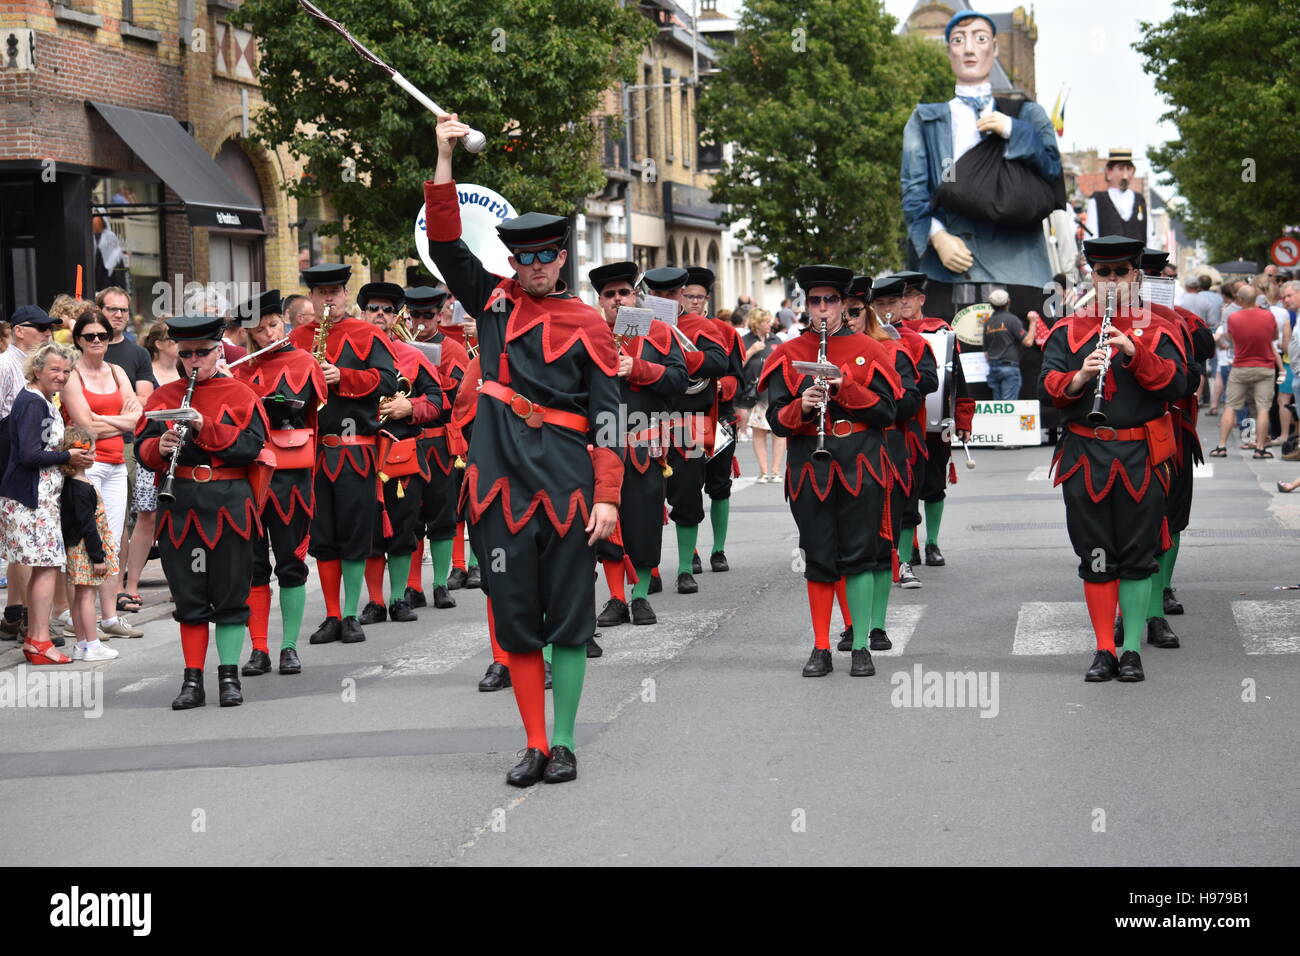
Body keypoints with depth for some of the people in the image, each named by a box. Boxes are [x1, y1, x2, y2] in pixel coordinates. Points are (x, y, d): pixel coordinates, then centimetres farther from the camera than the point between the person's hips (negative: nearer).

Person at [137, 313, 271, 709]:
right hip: (180, 505, 2)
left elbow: (251, 447, -8)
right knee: (189, 597, 5)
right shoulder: (163, 397, 11)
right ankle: (192, 680, 10)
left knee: (230, 594, 3)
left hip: (229, 505, -2)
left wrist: (205, 427, -18)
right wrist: (160, 446, -15)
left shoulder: (239, 394, 2)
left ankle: (229, 676, 11)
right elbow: (143, 450, 7)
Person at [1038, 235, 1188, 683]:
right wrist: (1080, 376, -22)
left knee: (1138, 555, 1)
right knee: (1095, 557, 3)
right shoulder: (1068, 331, 8)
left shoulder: (1155, 332, 6)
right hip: (1086, 457, 1)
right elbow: (1047, 387, -1)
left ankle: (1132, 650, 8)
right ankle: (1104, 650, 10)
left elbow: (1177, 385, -6)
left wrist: (1135, 353, -19)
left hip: (1141, 460, -1)